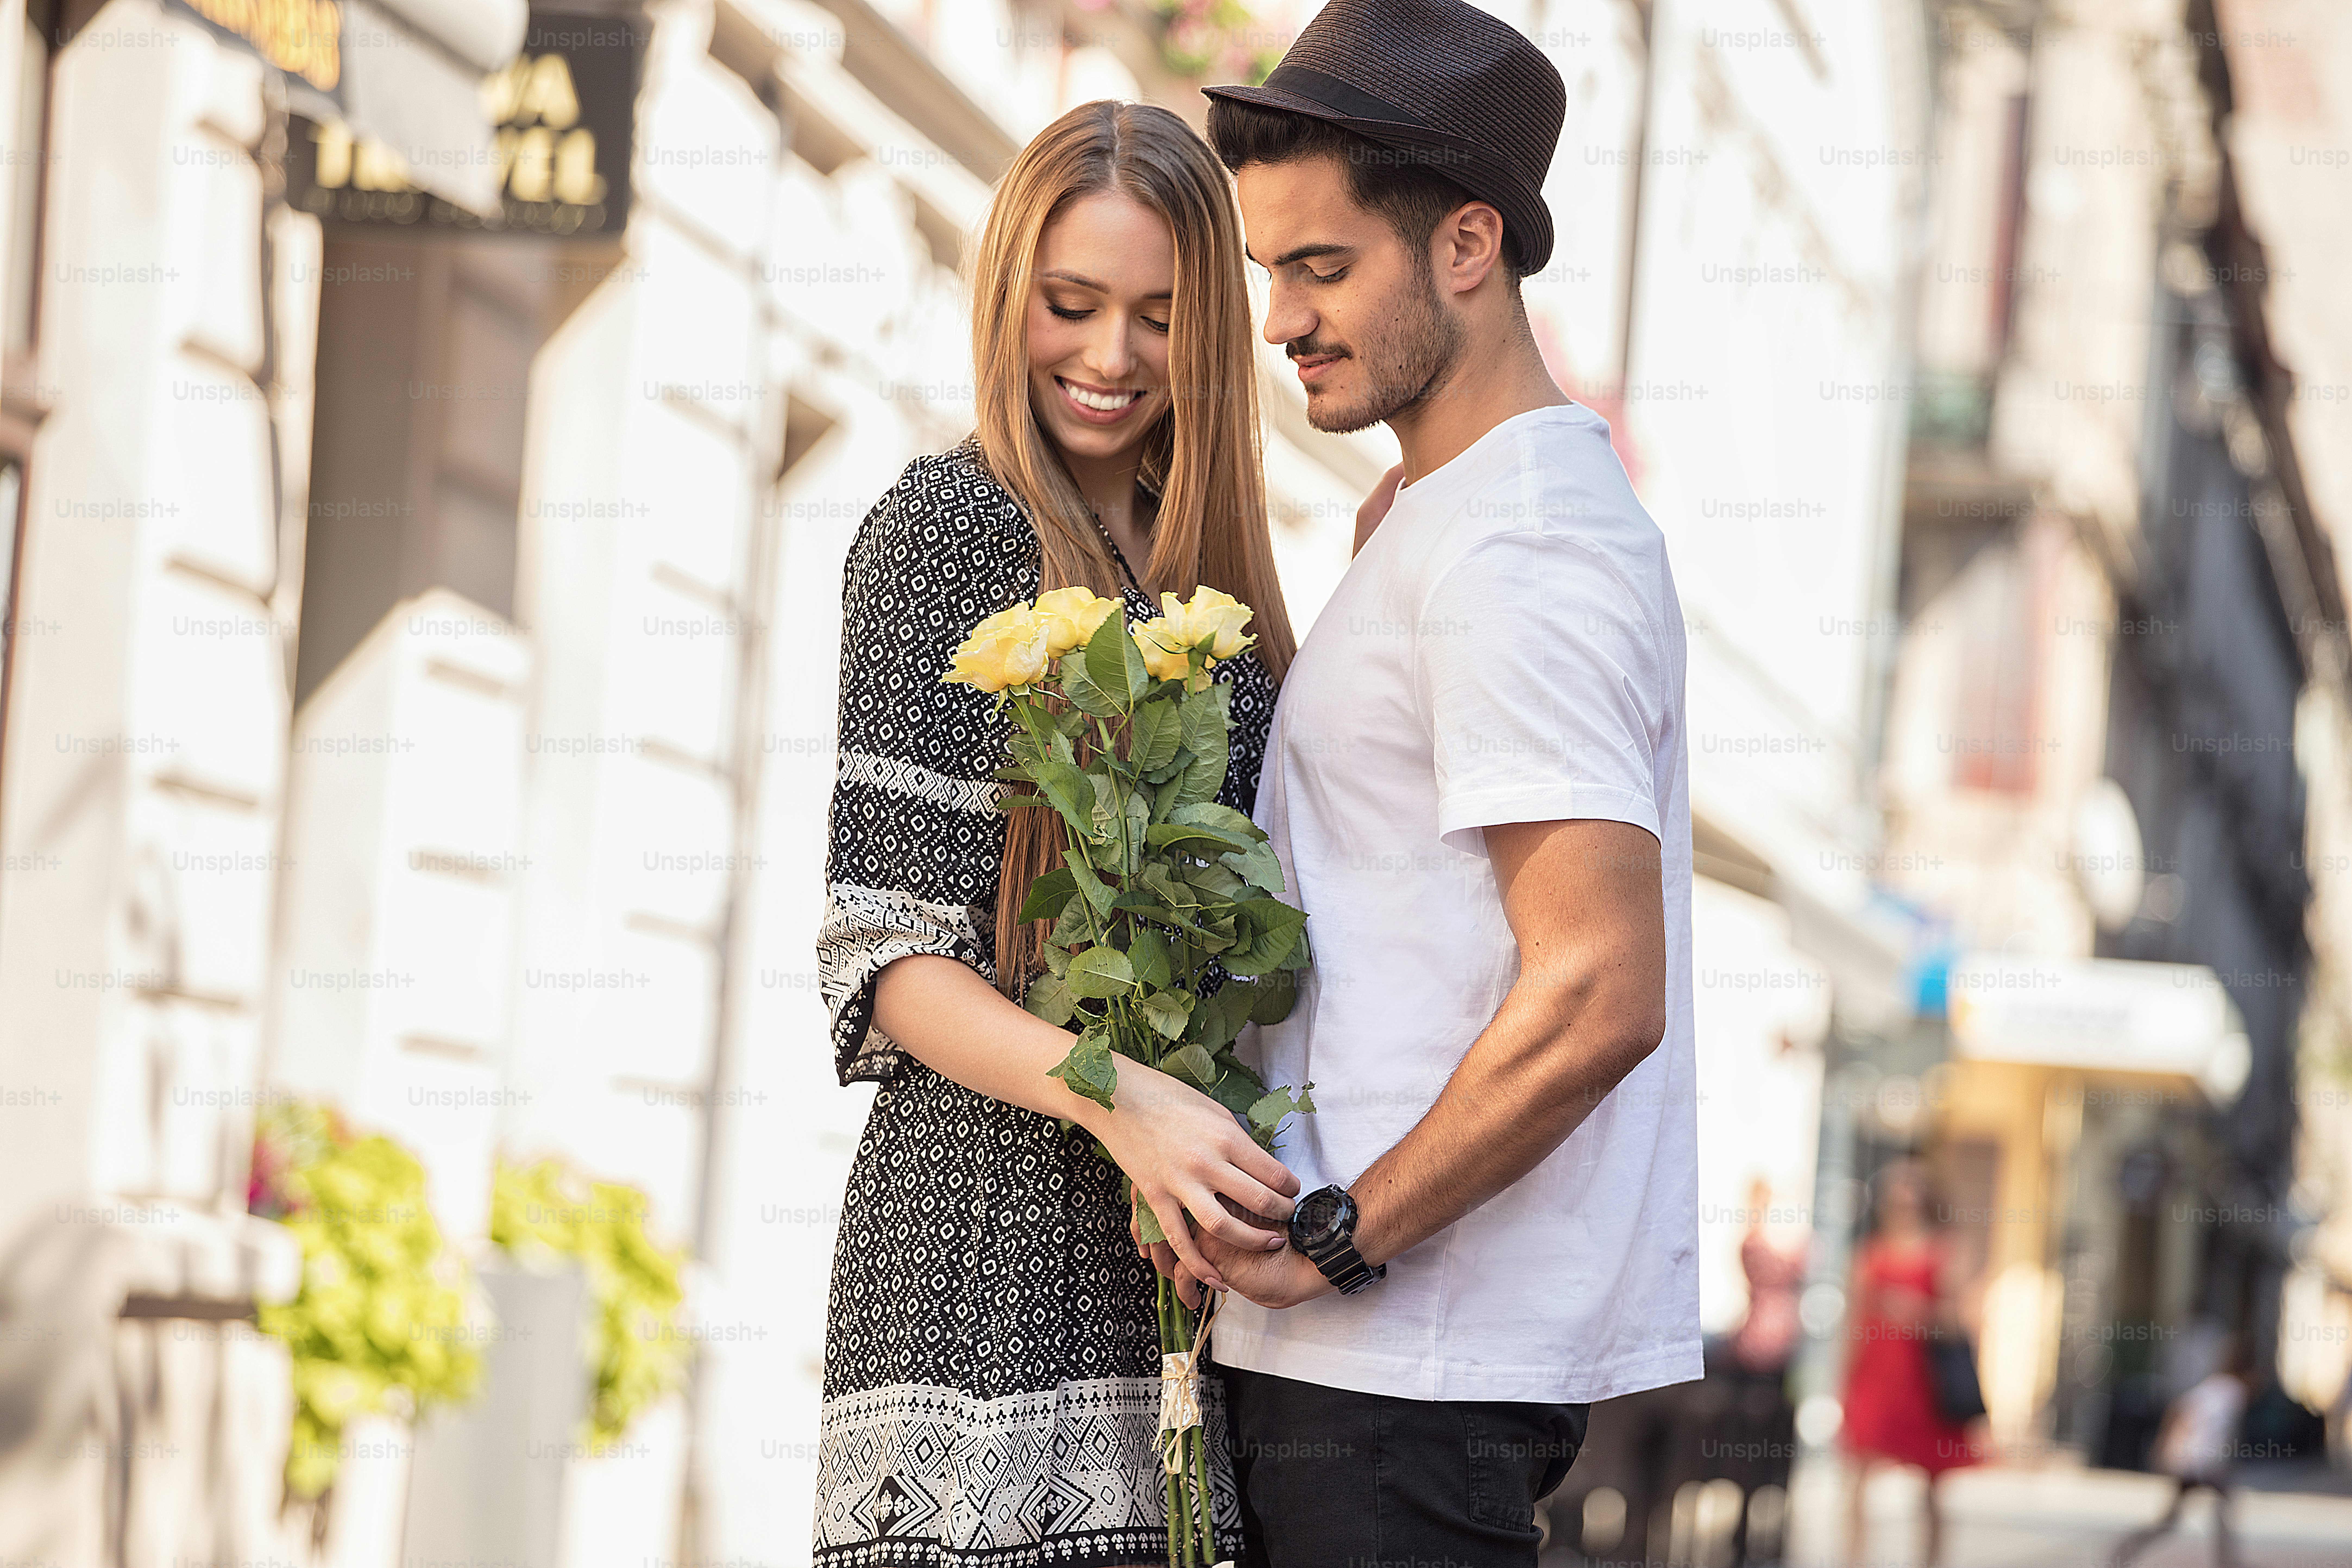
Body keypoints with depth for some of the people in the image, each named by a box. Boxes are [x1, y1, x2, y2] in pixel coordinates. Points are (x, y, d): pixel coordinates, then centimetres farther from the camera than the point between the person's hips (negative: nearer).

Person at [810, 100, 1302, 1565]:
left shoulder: (1195, 553, 18)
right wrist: (1116, 1096, -23)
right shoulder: (952, 525, -3)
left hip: (1167, 1248, 7)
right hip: (998, 1236, -7)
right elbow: (887, 957, -9)